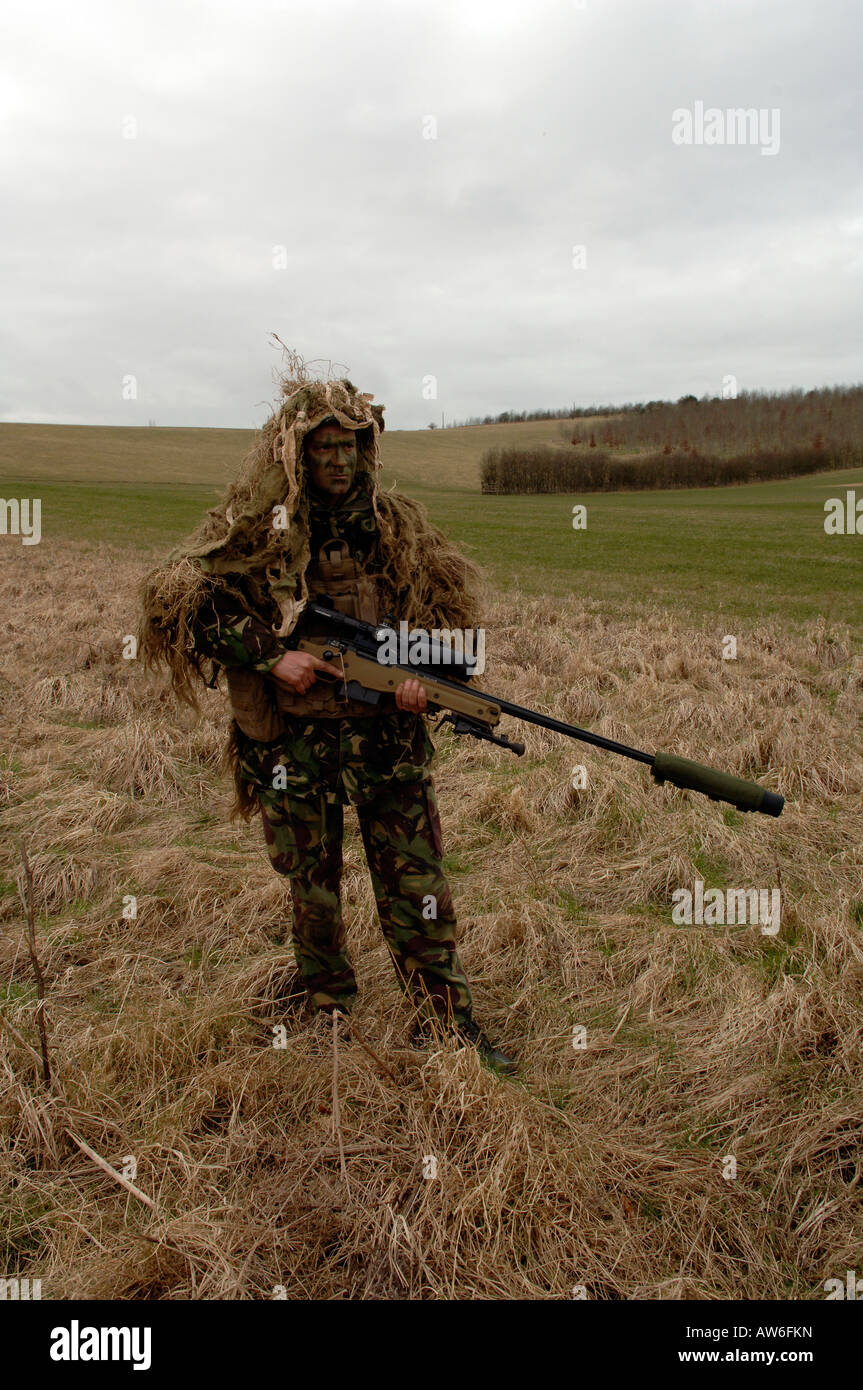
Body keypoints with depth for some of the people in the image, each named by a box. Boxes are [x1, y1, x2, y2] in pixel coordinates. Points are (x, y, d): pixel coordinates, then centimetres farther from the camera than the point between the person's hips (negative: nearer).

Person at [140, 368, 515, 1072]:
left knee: (417, 885, 4)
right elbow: (178, 597, -8)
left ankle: (447, 1025, 18)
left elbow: (449, 610, 10)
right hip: (296, 744, -1)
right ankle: (329, 1013, 39)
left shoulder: (399, 525, 3)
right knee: (313, 893, 15)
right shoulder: (256, 529, -5)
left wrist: (422, 673, -10)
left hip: (391, 737, 1)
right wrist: (271, 658, -17)